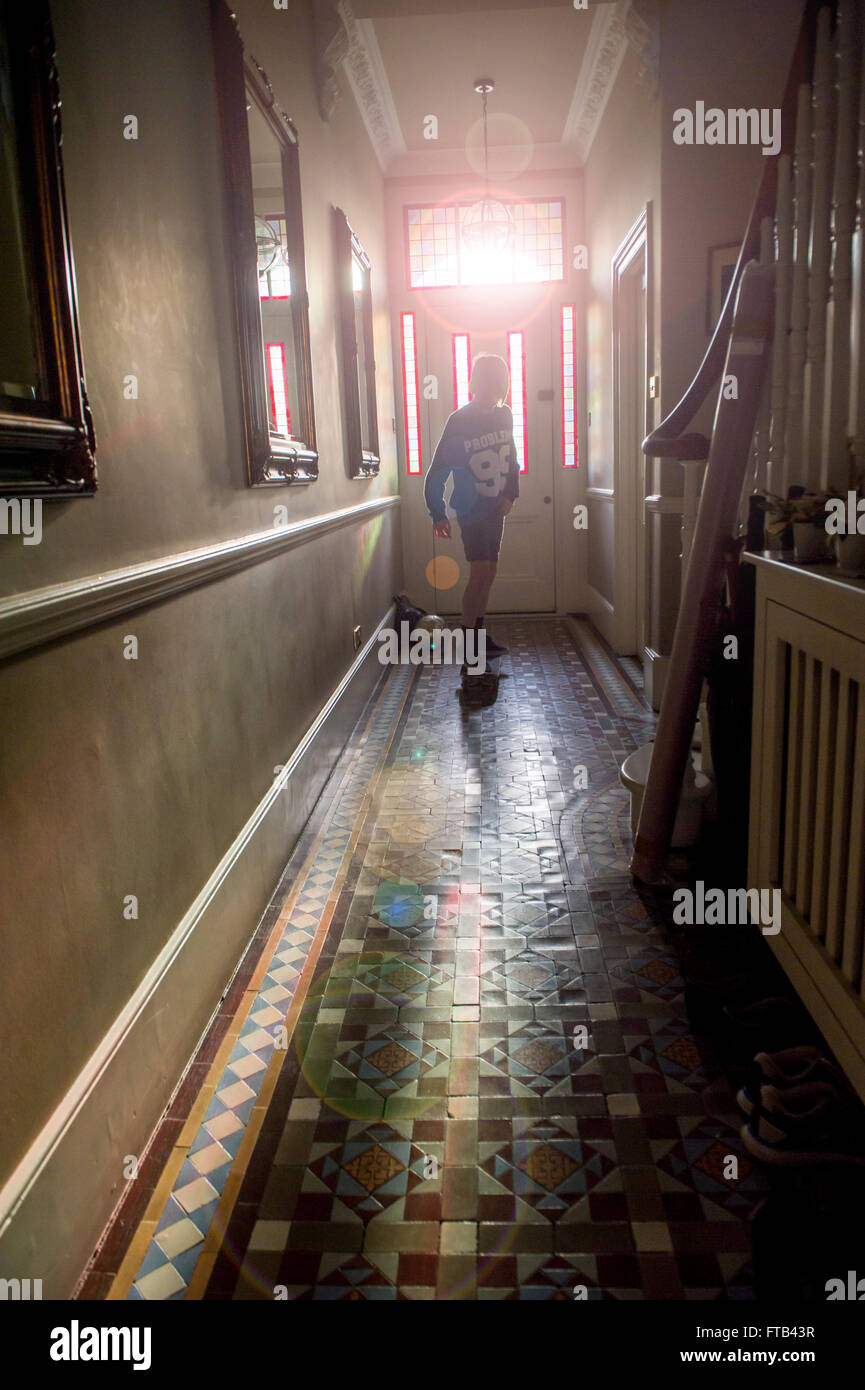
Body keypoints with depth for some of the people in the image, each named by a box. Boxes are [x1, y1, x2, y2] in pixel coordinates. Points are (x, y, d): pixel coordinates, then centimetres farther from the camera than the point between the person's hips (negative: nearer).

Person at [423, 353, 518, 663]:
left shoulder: (504, 416, 4)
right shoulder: (459, 421, -14)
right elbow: (438, 469, -12)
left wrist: (511, 494, 5)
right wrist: (438, 514, -15)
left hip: (495, 509, 6)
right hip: (470, 508, -6)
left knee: (488, 573, 10)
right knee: (480, 572, -13)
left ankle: (479, 634, 20)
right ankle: (467, 637, -4)